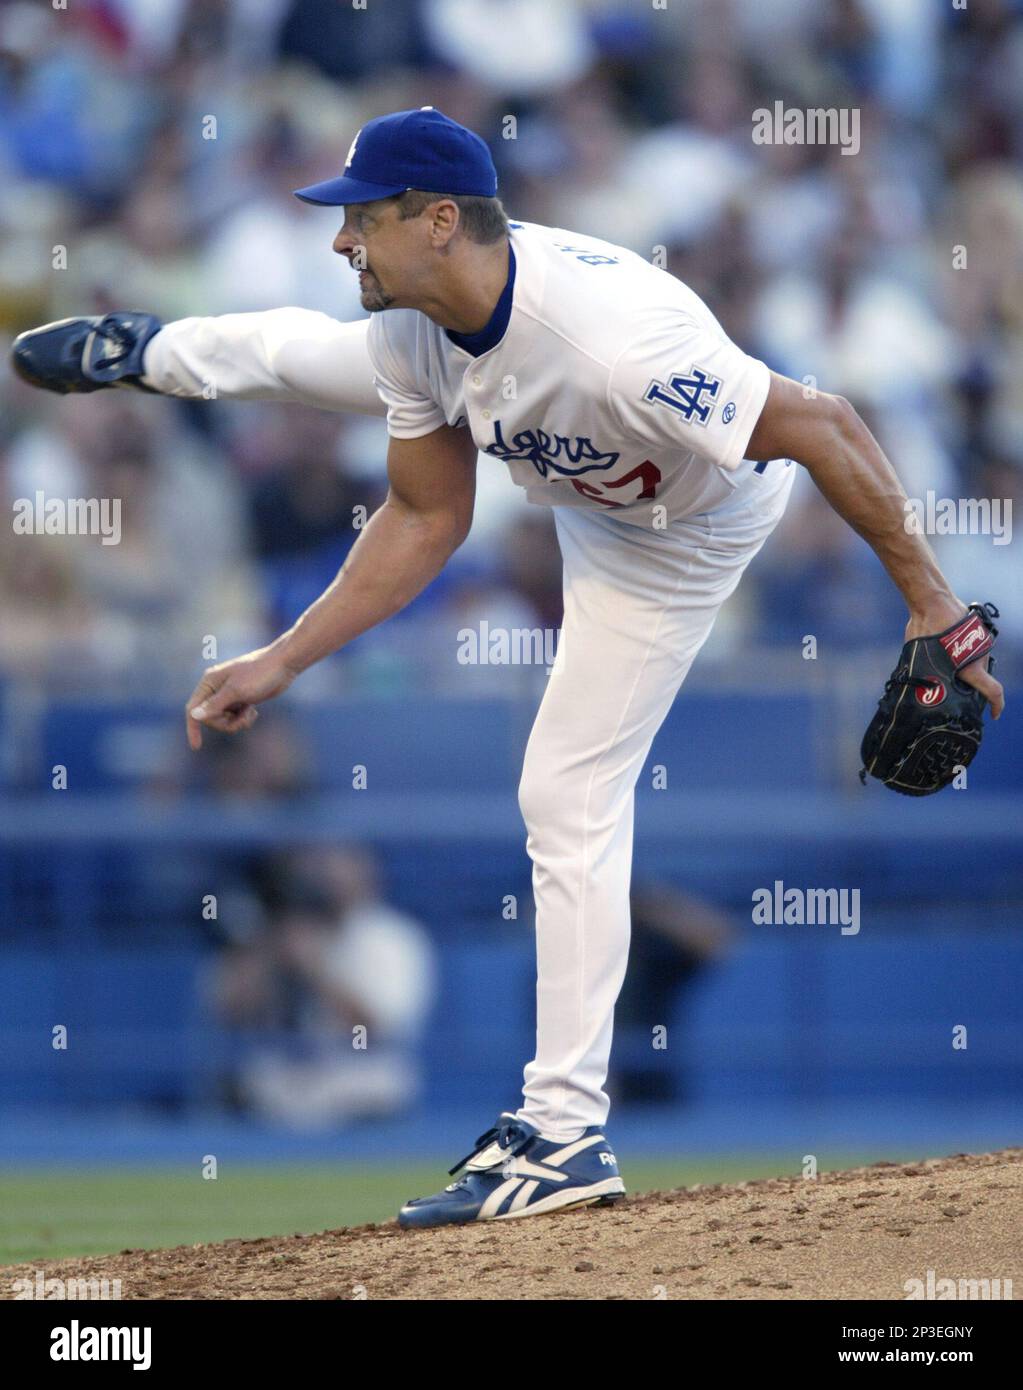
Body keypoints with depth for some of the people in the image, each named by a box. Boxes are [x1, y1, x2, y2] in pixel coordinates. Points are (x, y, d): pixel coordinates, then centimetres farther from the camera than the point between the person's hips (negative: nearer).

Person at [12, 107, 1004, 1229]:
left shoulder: (613, 343, -49)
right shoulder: (420, 326, -24)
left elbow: (824, 426, -45)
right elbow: (428, 521, -11)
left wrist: (926, 596, -44)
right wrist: (282, 661, -14)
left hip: (674, 536, -7)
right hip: (570, 464, 7)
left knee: (571, 801, -9)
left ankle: (567, 1134, -1)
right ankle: (142, 354, 57)